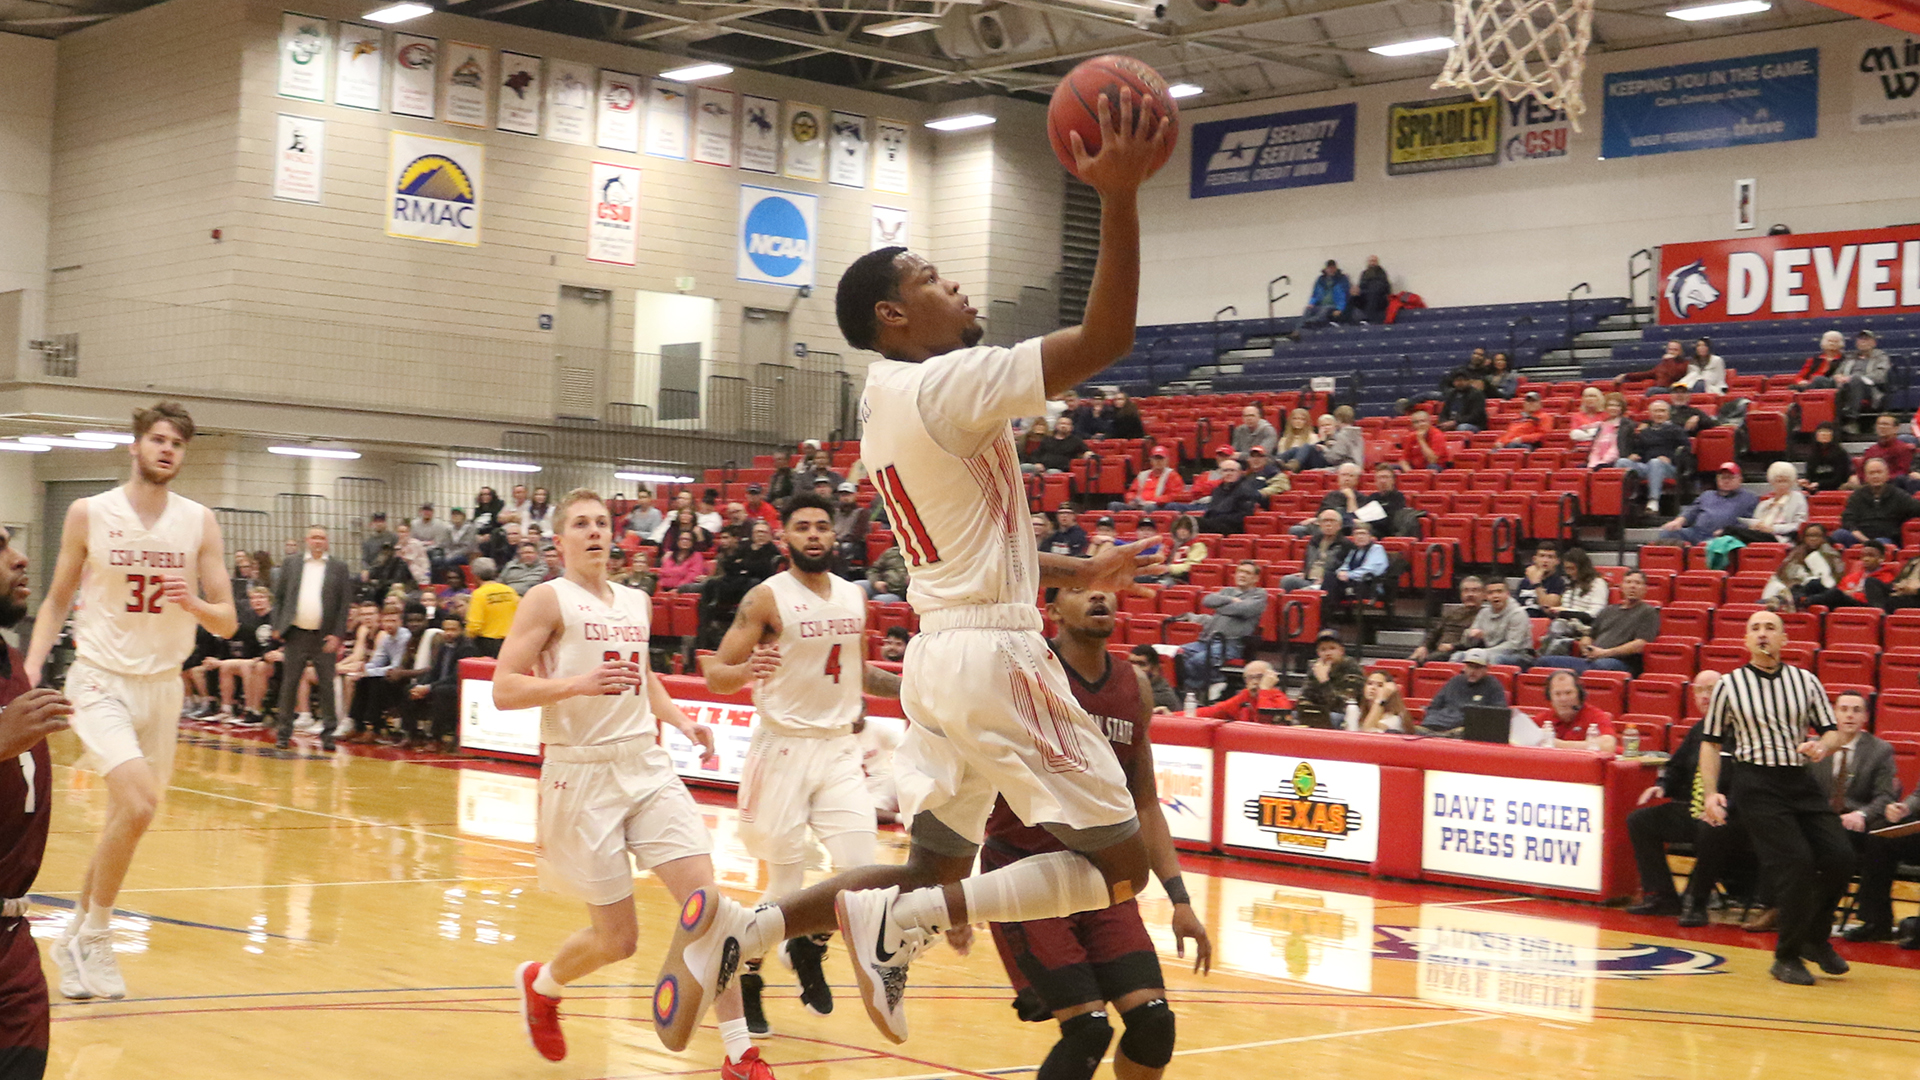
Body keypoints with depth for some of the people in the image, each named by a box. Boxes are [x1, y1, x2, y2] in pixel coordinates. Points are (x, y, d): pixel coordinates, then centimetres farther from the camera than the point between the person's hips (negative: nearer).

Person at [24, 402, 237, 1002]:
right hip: (100, 681, -4)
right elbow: (58, 600, 8)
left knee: (127, 819, 10)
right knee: (138, 804, -22)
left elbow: (227, 624, 1)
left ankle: (76, 936, 30)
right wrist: (32, 666, -5)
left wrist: (195, 604, -20)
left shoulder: (199, 523, 1)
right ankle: (95, 938, -5)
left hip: (162, 685, 4)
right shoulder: (89, 514, -3)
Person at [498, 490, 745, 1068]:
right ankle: (540, 983, 33)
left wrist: (679, 720, 15)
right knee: (617, 939, 0)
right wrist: (578, 684, -26)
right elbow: (503, 689, -12)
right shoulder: (548, 599, -4)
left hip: (646, 766, 5)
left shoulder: (635, 602, 14)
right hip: (581, 775, -5)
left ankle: (740, 1054, -5)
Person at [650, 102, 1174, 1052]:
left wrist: (1073, 575, 26)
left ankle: (738, 930, 3)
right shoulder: (950, 383, -14)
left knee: (931, 871, 16)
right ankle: (902, 923, -14)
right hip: (994, 656, -9)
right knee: (1117, 865, -2)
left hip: (938, 652, 9)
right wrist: (1119, 197, -25)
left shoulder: (888, 403, 15)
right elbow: (1105, 338, -22)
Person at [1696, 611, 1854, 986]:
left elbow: (1831, 730, 13)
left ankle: (1814, 938, 18)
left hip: (1800, 780, 4)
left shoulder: (1805, 681, 9)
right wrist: (1710, 794, -2)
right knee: (1795, 862, -16)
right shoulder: (1730, 685, 2)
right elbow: (1711, 742, 6)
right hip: (1755, 782, -4)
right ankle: (1787, 957, 1)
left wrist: (1821, 747, -11)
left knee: (1839, 856, -7)